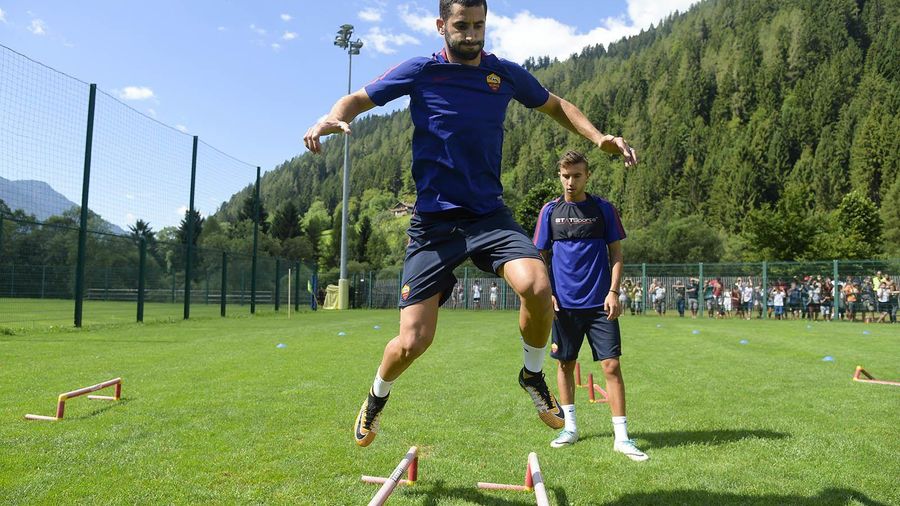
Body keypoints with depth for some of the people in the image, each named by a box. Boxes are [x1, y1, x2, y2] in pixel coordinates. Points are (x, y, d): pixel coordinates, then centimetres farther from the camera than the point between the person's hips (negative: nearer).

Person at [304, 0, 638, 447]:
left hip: (489, 214, 2)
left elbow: (555, 106, 23)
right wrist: (331, 119, -16)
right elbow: (357, 99, 7)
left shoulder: (506, 74, 8)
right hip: (433, 221, -1)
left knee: (536, 285, -28)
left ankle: (533, 374, 4)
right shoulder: (419, 71, 1)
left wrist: (599, 138, 8)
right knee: (413, 342, -6)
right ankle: (377, 396, 30)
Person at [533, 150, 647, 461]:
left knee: (611, 365, -5)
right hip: (564, 303, 2)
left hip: (600, 302, -1)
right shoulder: (550, 211, 6)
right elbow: (541, 255, 9)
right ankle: (570, 427, 25)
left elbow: (616, 254, 6)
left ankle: (621, 436, 3)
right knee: (565, 363, 9)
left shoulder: (603, 209, 4)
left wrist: (613, 292, -5)